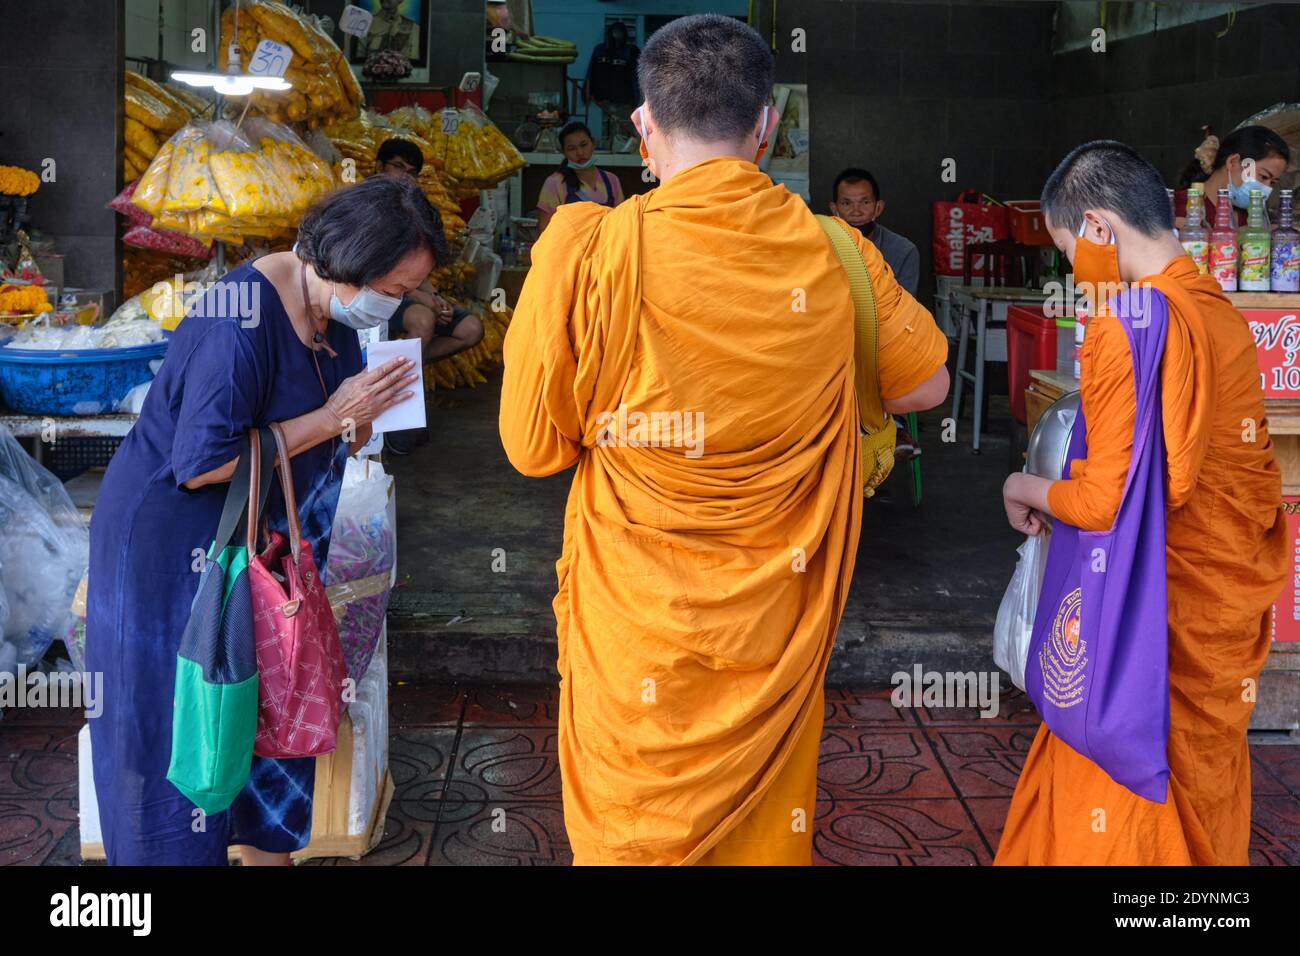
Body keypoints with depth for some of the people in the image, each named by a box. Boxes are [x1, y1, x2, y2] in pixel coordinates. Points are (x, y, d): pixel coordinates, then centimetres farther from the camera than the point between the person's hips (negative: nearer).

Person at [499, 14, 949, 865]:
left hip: (641, 643, -2)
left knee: (635, 839, 16)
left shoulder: (587, 249, -16)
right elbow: (926, 385, 9)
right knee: (765, 828, 20)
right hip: (777, 636, 2)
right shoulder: (834, 256, -8)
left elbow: (535, 446, -7)